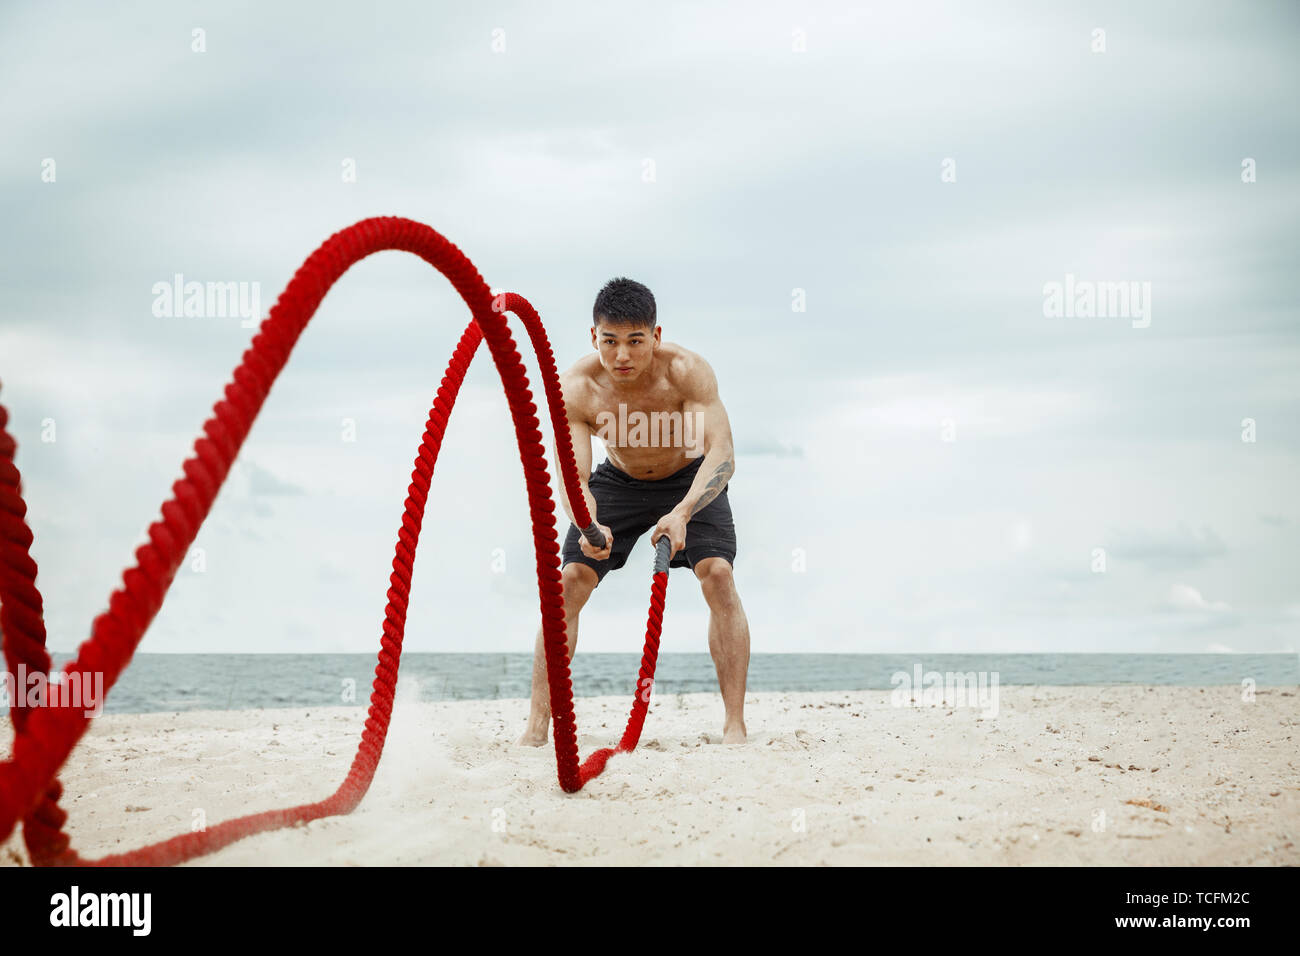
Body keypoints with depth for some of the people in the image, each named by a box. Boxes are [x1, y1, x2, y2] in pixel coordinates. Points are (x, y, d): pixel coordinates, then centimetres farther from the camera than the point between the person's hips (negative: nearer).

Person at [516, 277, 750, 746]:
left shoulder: (687, 370, -33)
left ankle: (735, 725, -18)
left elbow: (721, 454, -40)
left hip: (690, 481, -2)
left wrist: (682, 514, -57)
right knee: (569, 581, -9)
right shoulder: (576, 388, -28)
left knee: (718, 574, -21)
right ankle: (537, 725, 0)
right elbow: (574, 478, -29)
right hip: (619, 481, 2)